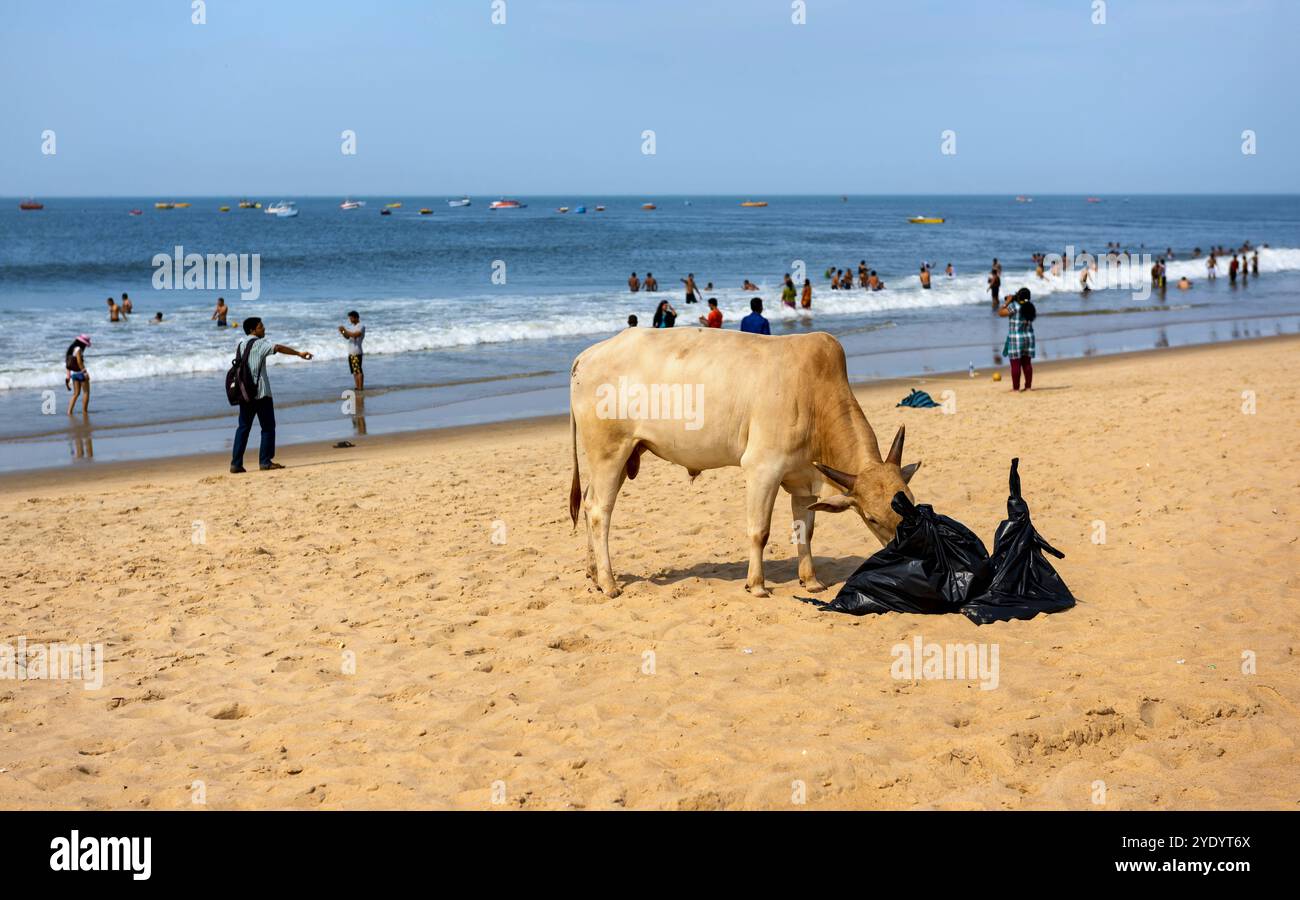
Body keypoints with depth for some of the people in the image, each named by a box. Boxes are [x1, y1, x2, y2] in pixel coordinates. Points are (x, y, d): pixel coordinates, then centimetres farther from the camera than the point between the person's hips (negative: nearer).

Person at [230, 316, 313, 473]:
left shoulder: (240, 343, 13)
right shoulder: (260, 343, -8)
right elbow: (278, 348, -22)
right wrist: (299, 353, -24)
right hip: (261, 392, -7)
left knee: (243, 427, 9)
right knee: (268, 427, 1)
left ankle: (236, 463, 4)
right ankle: (265, 461, -2)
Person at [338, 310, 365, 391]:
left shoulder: (361, 326, -8)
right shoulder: (353, 327, 20)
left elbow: (355, 335, -23)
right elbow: (347, 337, 22)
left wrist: (345, 330, -19)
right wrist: (342, 332, 4)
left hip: (356, 352, -9)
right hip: (350, 352, 9)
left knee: (358, 370, -9)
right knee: (354, 371, 9)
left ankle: (361, 387, -9)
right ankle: (357, 387, 12)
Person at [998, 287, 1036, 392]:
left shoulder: (1014, 306, -14)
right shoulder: (1031, 308, 3)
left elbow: (1000, 312, -10)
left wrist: (1007, 302, 1)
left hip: (1016, 339, -6)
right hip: (1028, 337, 6)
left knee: (1015, 364, -2)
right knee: (1026, 363, 11)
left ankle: (1015, 387, -1)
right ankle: (1028, 386, 12)